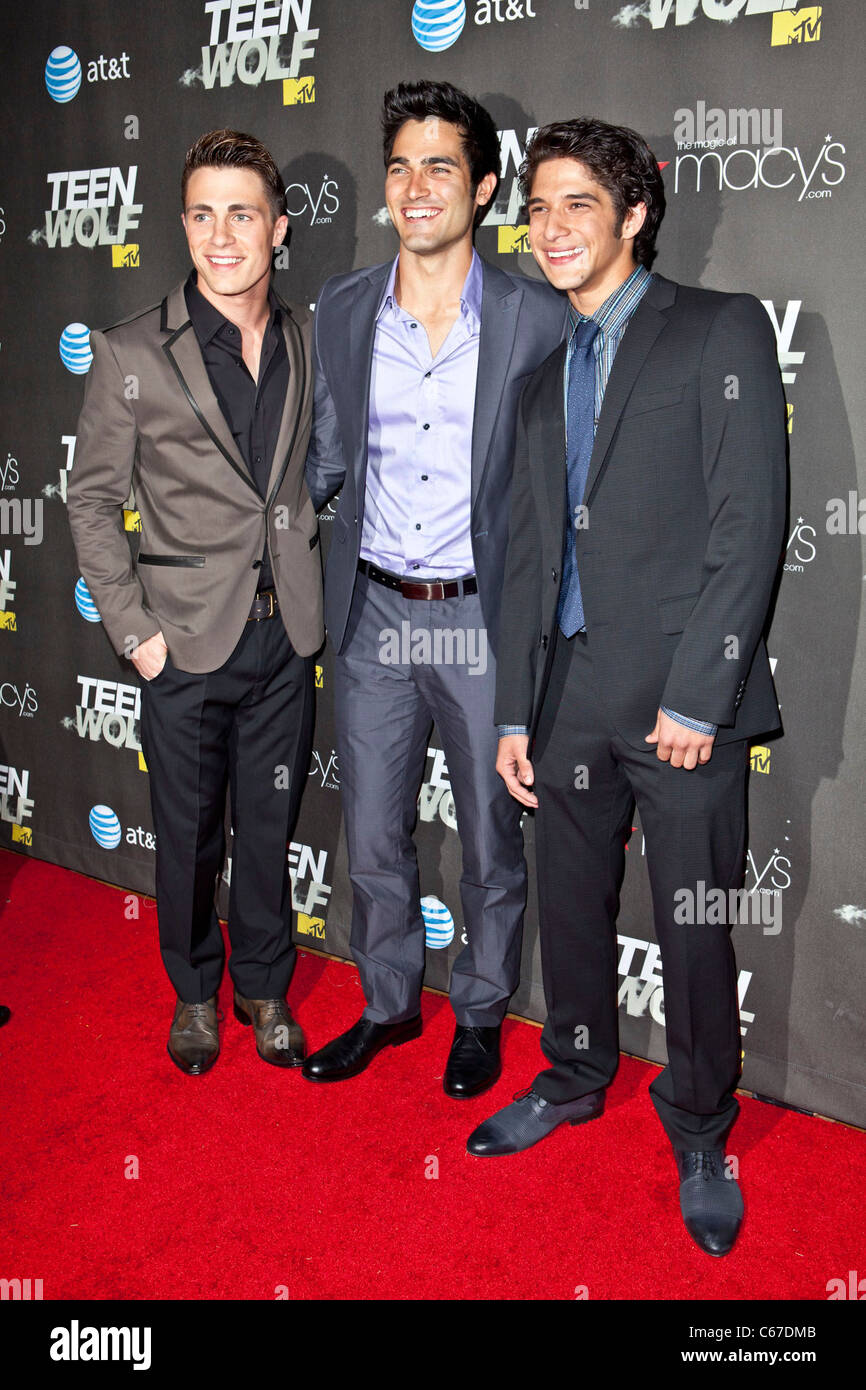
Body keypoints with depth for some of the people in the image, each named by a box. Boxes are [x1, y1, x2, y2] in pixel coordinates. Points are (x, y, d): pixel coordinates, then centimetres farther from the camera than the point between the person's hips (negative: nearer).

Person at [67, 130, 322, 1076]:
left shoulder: (312, 344, 3)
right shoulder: (131, 355, -7)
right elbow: (92, 500, -3)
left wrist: (319, 594, 6)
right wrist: (135, 630, -7)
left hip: (285, 639, 3)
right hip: (187, 643, -2)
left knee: (268, 828, 14)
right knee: (189, 836, 11)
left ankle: (264, 987, 35)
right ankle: (194, 991, 35)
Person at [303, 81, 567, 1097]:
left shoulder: (537, 318, -6)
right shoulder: (342, 309, 4)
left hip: (484, 614, -3)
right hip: (372, 612, 3)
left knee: (491, 836, 12)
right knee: (372, 835, 14)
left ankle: (479, 1012, 35)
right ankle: (387, 1004, 37)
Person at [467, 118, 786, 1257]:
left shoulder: (720, 332, -2)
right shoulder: (546, 381, 17)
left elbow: (750, 524, -10)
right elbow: (530, 556, 15)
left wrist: (697, 696, -14)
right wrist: (515, 712, 9)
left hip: (686, 700, -5)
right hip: (572, 694, 6)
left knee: (694, 929, 5)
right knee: (569, 907, 16)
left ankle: (699, 1133, 27)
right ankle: (574, 1079, 39)